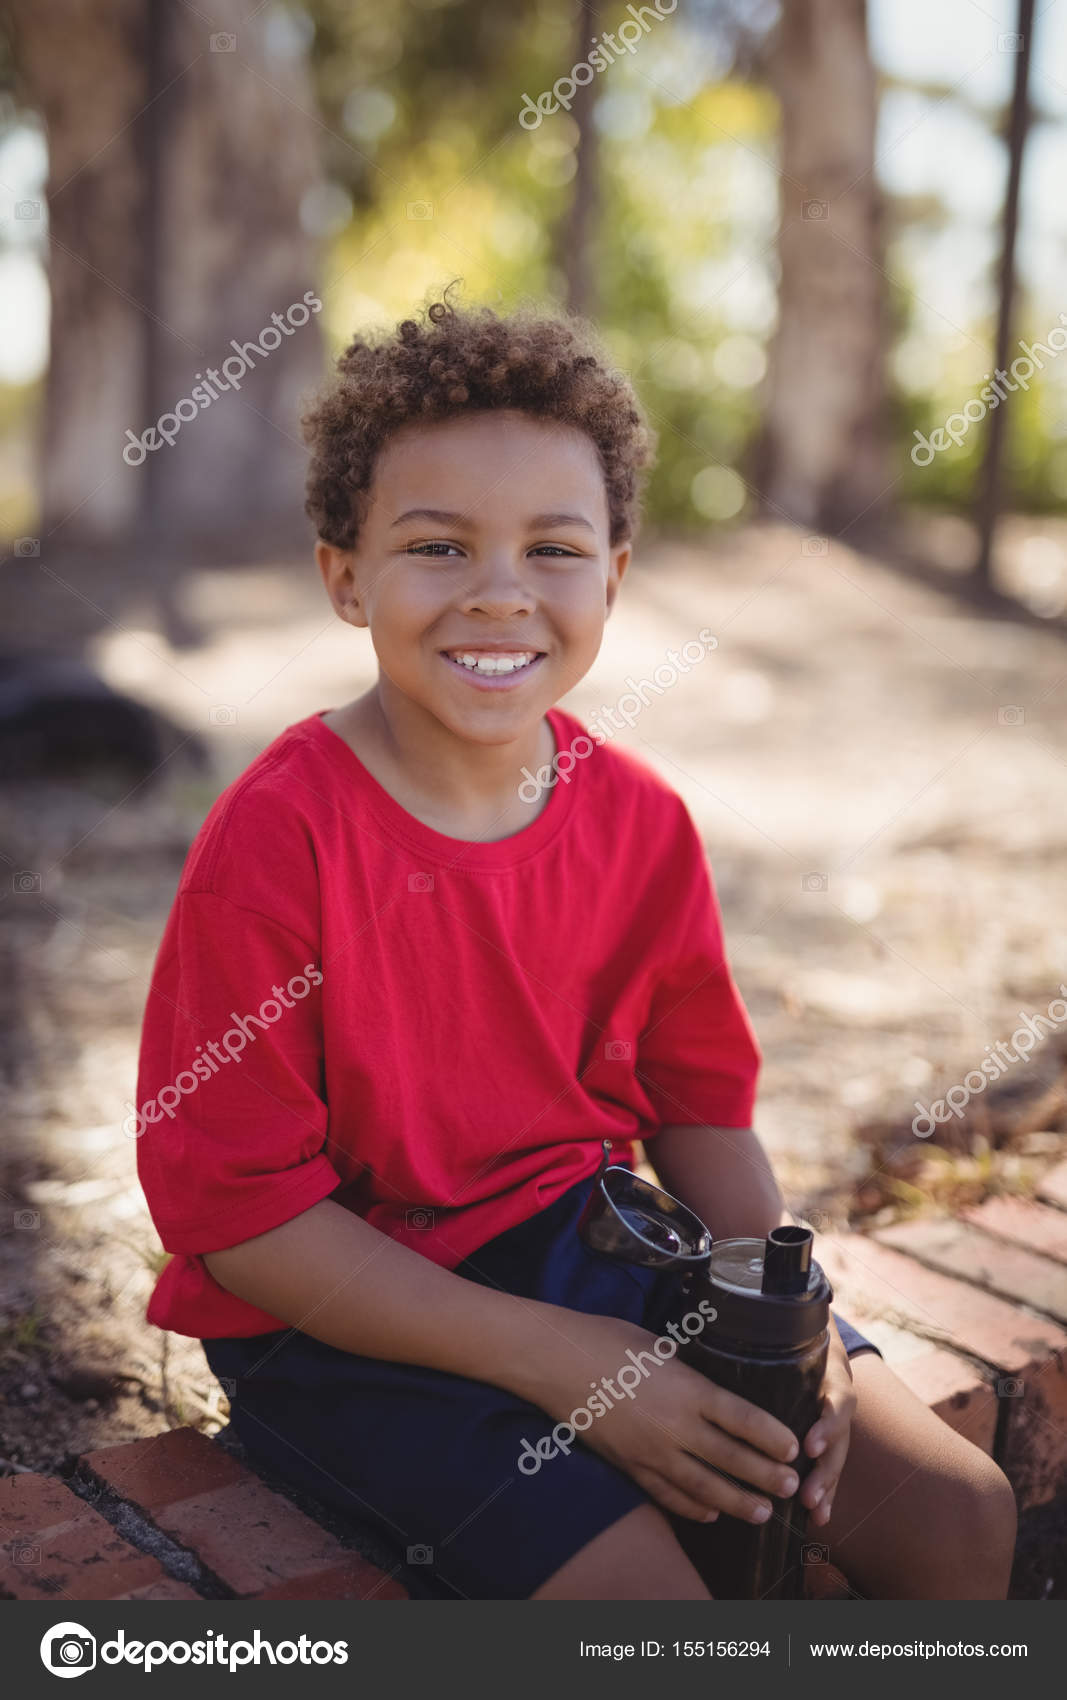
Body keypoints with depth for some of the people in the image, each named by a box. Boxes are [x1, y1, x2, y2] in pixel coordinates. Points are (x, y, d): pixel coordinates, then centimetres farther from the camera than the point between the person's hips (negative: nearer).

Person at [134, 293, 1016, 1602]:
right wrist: (560, 1360, -22)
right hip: (351, 1318, -5)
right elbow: (230, 1207, -19)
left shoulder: (642, 821, -3)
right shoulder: (278, 838, -21)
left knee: (959, 1516, 1)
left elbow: (699, 1101, 7)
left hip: (591, 1248, 6)